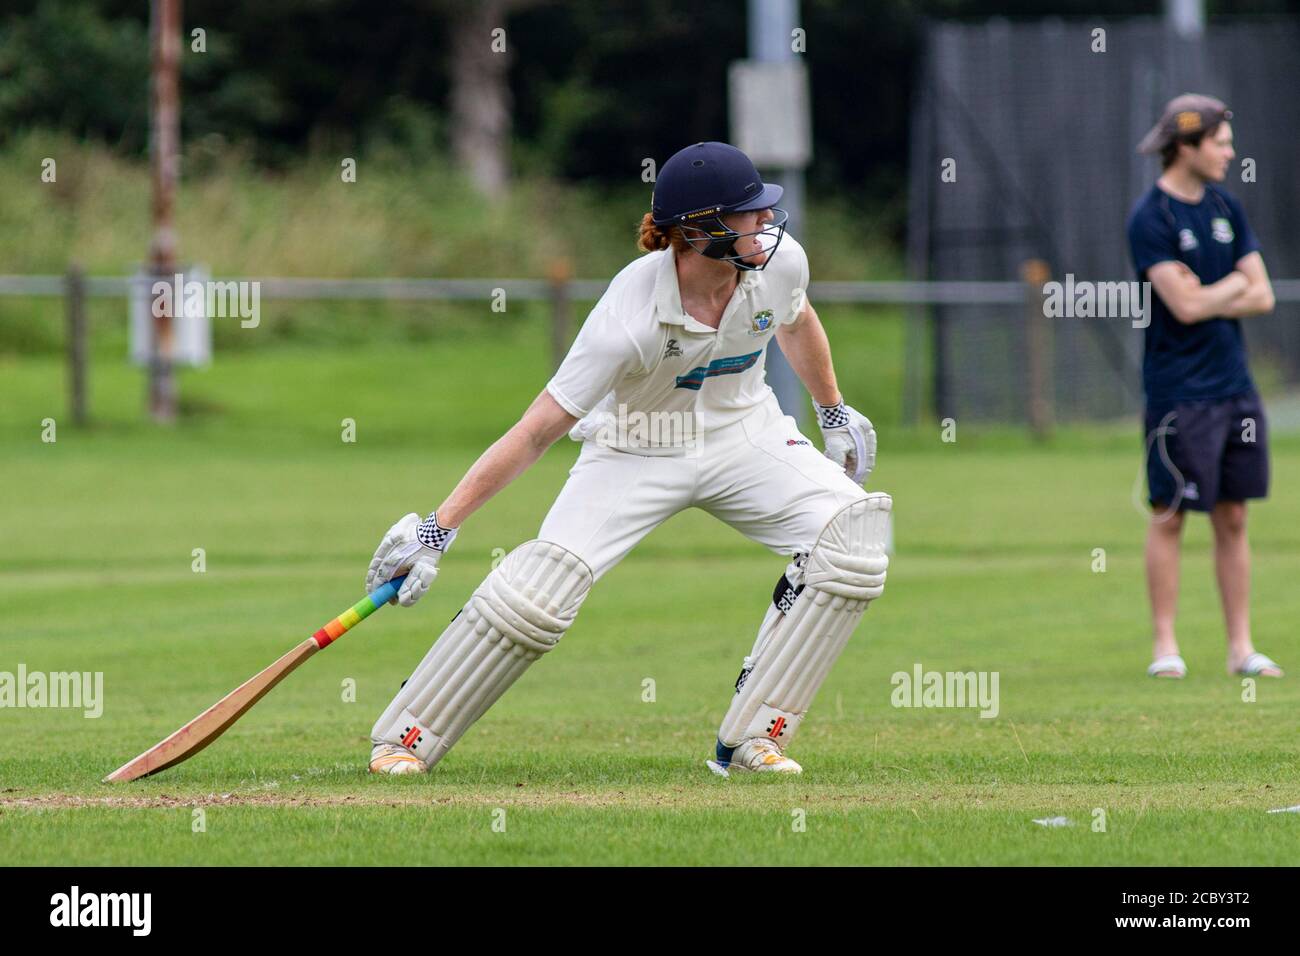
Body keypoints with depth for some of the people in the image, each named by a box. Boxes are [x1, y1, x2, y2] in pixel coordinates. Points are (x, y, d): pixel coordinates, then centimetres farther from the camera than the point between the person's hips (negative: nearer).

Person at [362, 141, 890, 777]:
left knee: (851, 532, -19)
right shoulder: (630, 316, -33)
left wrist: (834, 414, 23)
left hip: (744, 436, 5)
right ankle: (407, 735, -2)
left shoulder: (779, 261, -18)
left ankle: (751, 738, -12)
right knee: (543, 582, -23)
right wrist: (438, 530, -32)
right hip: (636, 453, -5)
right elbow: (537, 431, -30)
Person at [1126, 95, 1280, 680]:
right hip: (1179, 391, -6)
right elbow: (1186, 306, -18)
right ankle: (1165, 646, 4)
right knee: (1169, 516, -2)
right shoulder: (1151, 218, -11)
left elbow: (1262, 297, 7)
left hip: (1234, 385, 6)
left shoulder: (1225, 208, 11)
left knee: (1232, 517, 8)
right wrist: (1235, 284, -1)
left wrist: (1207, 297, -9)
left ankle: (1241, 646, 11)